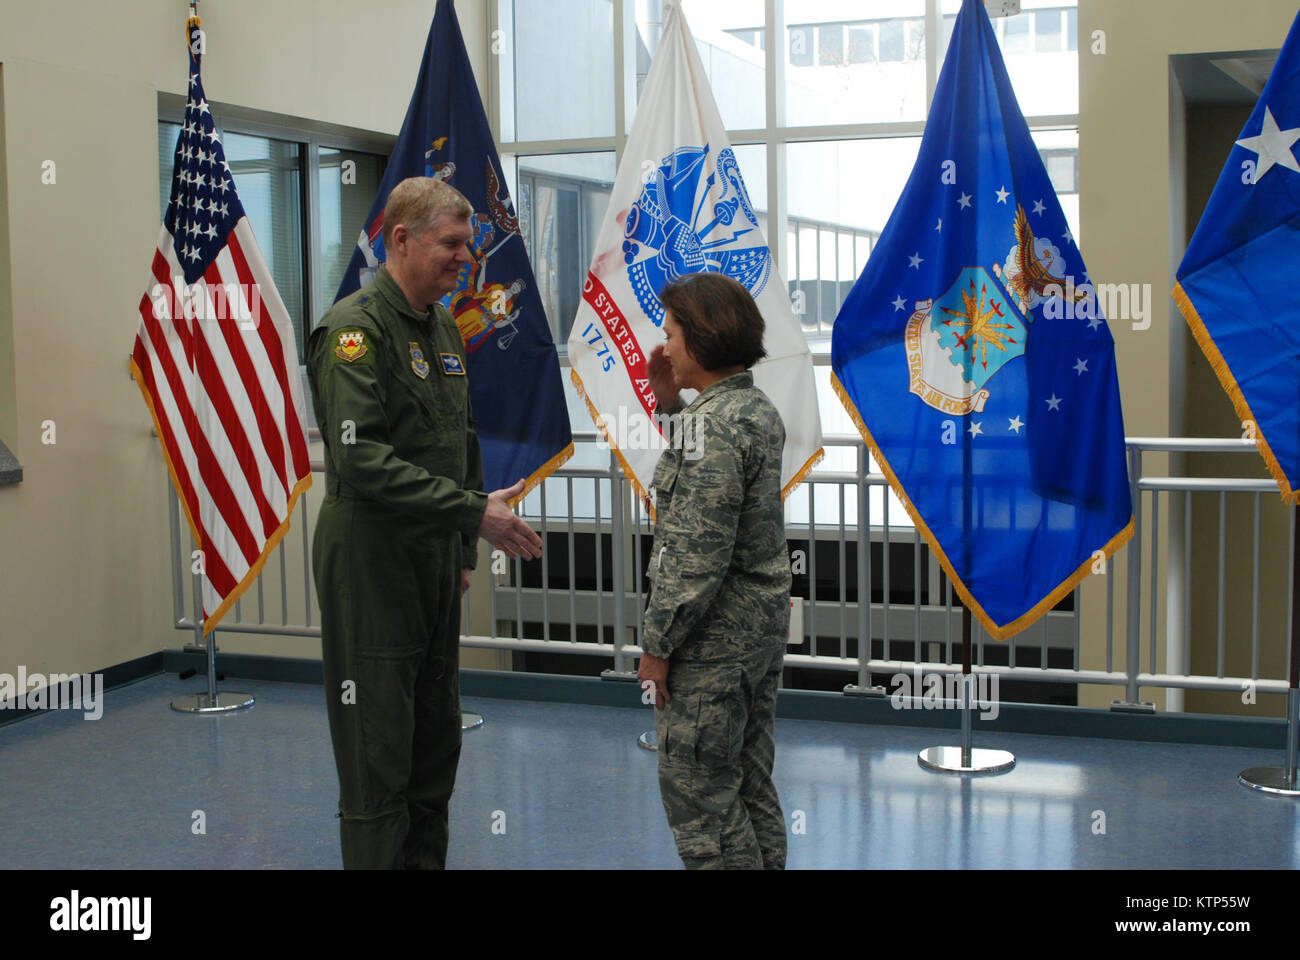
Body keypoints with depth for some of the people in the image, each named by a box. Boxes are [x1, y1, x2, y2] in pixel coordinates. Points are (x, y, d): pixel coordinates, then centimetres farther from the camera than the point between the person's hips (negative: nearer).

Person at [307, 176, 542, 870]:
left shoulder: (443, 328, 13)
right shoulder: (356, 327, -14)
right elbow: (360, 458, -25)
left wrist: (465, 549, 17)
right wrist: (474, 509, -24)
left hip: (435, 558, 9)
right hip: (371, 558, -9)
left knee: (436, 740, 15)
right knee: (378, 750, -2)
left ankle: (427, 859, 27)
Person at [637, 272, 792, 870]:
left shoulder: (713, 422, -20)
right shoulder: (757, 408, 8)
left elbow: (698, 553, -23)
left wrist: (659, 643, -16)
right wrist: (671, 405, 11)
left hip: (714, 639, -10)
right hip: (763, 621, 10)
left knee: (696, 788, 0)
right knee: (749, 783, 18)